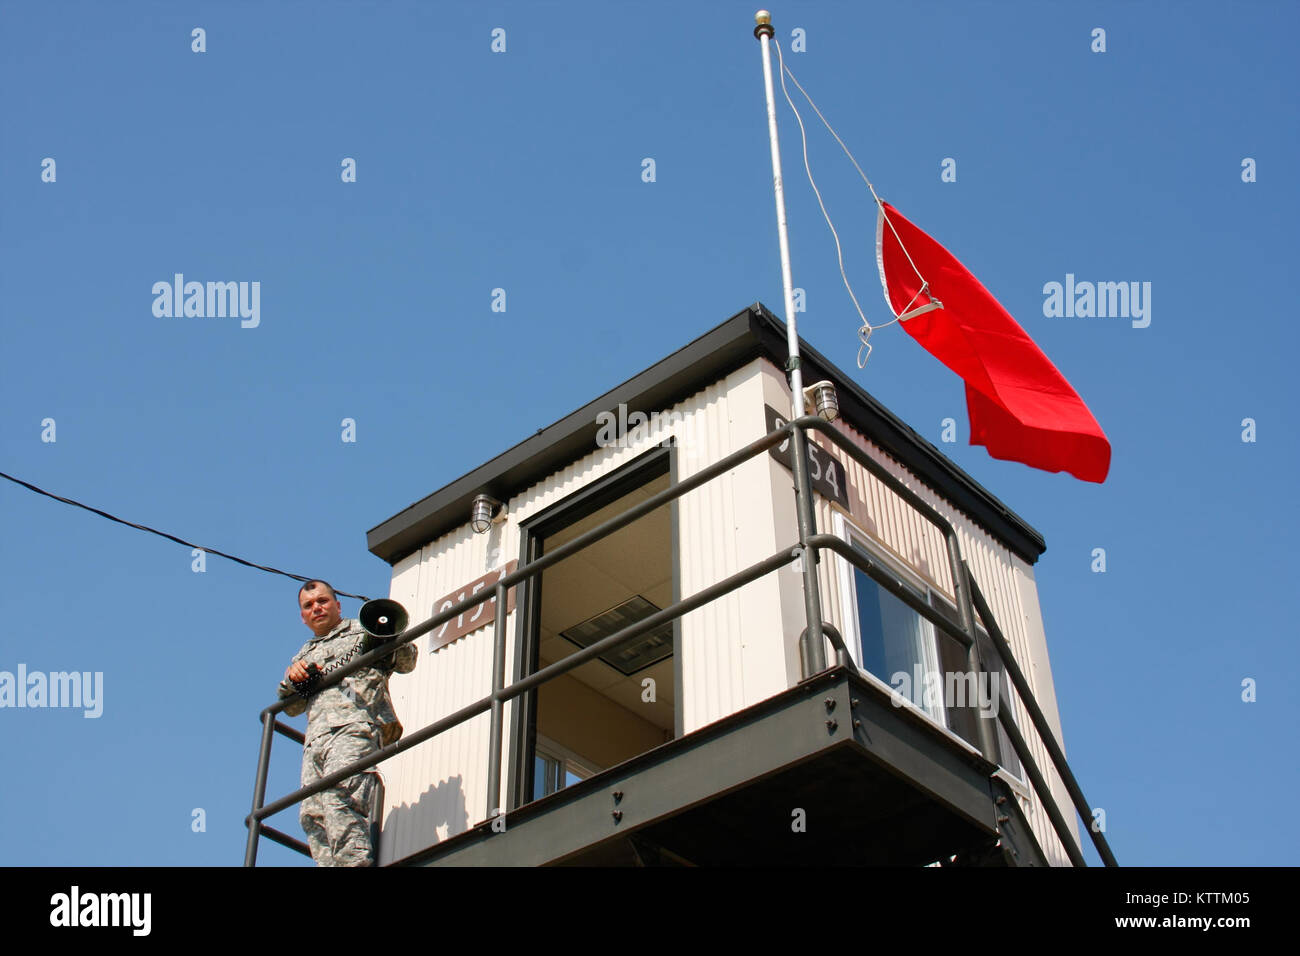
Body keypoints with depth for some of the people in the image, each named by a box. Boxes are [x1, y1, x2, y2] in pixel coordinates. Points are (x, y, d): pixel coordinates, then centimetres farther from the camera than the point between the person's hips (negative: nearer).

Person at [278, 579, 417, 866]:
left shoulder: (361, 632, 22)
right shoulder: (304, 656, 37)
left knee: (338, 792, -29)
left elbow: (407, 661, 12)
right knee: (312, 814, -10)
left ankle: (354, 861, -38)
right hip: (315, 740, 6)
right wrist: (292, 679, 6)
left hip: (354, 727, -6)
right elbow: (290, 707, 27)